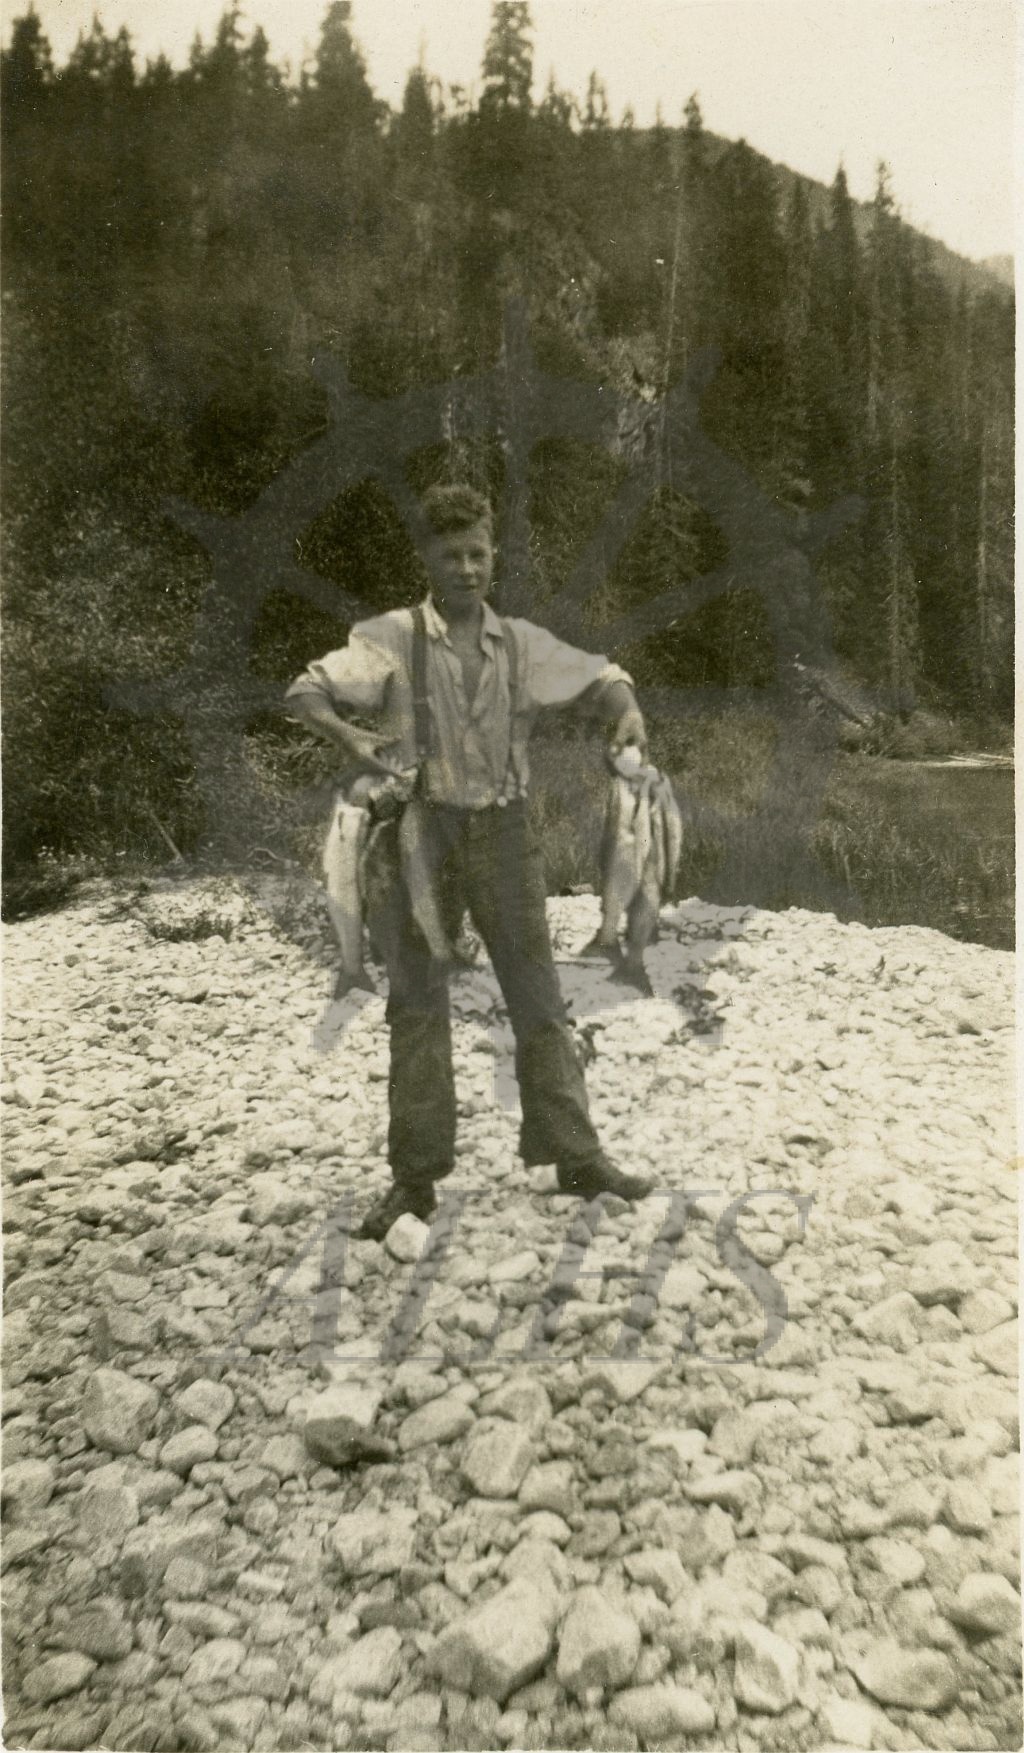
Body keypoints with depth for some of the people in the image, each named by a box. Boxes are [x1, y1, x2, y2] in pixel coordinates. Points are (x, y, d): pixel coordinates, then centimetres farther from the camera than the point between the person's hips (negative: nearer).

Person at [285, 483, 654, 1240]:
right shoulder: (391, 638, -3)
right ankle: (416, 1177, 14)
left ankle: (575, 1156, 17)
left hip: (502, 834, 3)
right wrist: (346, 733, -31)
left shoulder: (522, 643, 7)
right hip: (421, 833, -2)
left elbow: (599, 676, 18)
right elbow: (306, 691, -10)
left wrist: (628, 710, -5)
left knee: (539, 998, 5)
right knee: (418, 1006, 4)